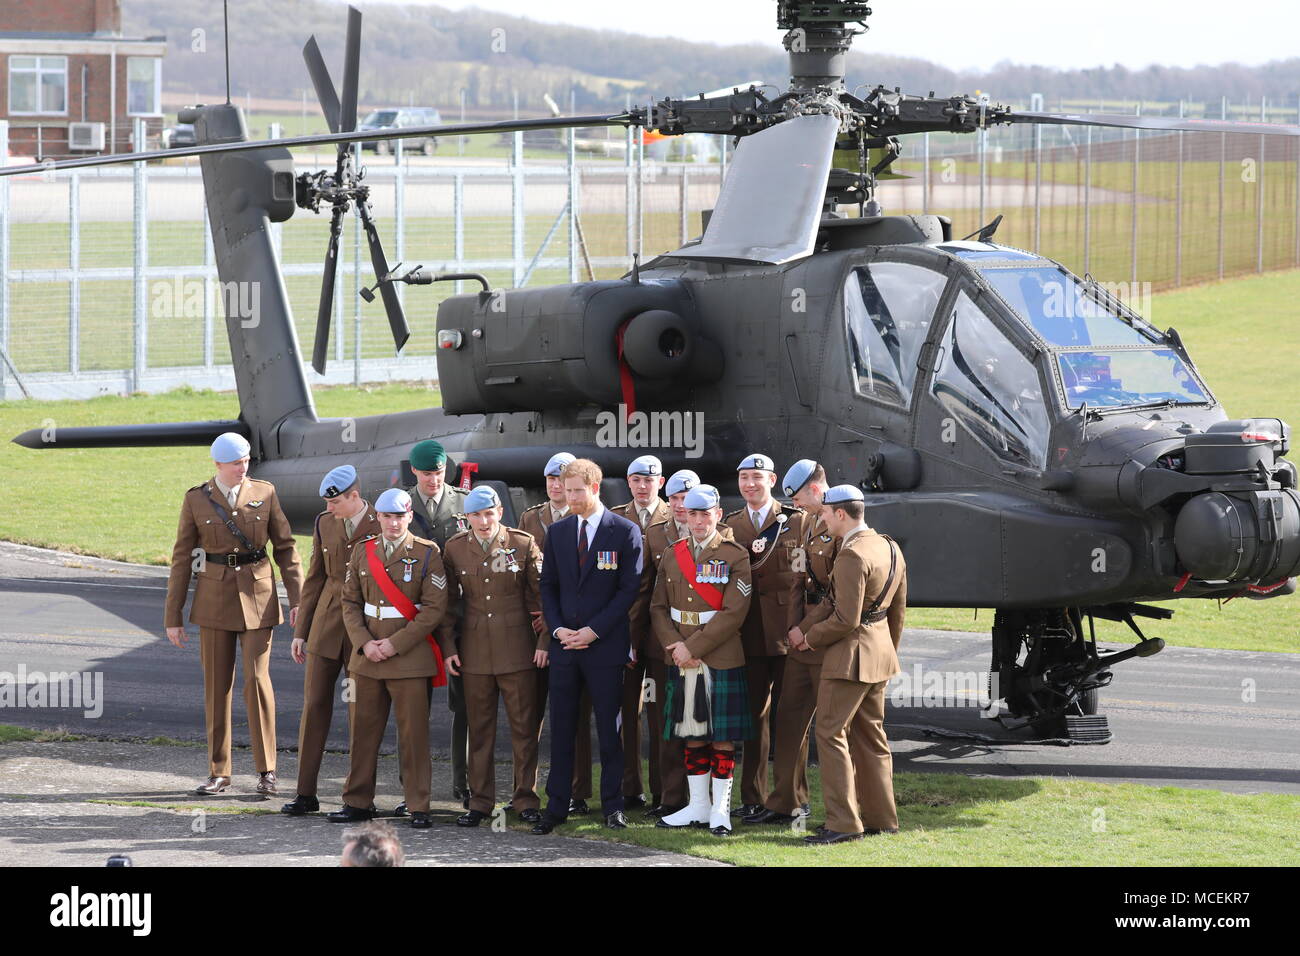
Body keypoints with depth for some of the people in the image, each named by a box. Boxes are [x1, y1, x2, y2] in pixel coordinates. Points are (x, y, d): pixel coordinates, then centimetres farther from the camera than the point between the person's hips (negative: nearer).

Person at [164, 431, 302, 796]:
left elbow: (285, 547, 4)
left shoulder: (264, 493, 0)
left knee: (257, 679, -9)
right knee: (217, 684, 4)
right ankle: (218, 772, 13)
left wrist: (297, 599, -3)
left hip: (257, 595, -1)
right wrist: (173, 616, 1)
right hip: (214, 597, 1)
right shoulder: (196, 500, -1)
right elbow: (182, 558, 3)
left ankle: (266, 770, 1)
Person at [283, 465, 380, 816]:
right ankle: (306, 793, 8)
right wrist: (301, 631, 10)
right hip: (326, 625, 4)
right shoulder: (325, 524, 6)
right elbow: (315, 579, 12)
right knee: (314, 704, 3)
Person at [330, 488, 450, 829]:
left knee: (413, 733, -3)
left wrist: (395, 644, -13)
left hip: (411, 657, -4)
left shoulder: (427, 554, -2)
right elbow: (350, 602, 10)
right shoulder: (362, 552, 10)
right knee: (363, 730, 6)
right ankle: (358, 802, 15)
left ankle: (418, 807, 2)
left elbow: (435, 608, -6)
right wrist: (364, 643, -6)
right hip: (367, 657, 4)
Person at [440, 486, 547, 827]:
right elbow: (448, 600, 11)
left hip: (517, 648, -2)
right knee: (479, 729, 6)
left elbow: (541, 596, 2)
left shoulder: (524, 545, -2)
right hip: (474, 651, 2)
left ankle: (526, 800, 9)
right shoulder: (454, 549, 4)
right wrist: (448, 646, 6)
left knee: (524, 727, 1)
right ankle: (479, 801, 13)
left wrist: (544, 641, -3)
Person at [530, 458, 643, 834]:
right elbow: (548, 587, 13)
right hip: (564, 644, 4)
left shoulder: (625, 532, -3)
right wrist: (558, 629, -4)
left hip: (605, 646, -4)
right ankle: (556, 806, 8)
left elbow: (629, 589, -6)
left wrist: (594, 630, -12)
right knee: (561, 728, 4)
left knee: (609, 729, 1)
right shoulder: (557, 532, 11)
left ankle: (613, 805, 9)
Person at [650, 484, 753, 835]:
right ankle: (698, 806, 16)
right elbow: (659, 607, 9)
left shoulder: (736, 556, -5)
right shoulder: (672, 556, 10)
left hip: (722, 658, -4)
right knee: (693, 736, 9)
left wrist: (692, 647, -15)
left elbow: (733, 613, -13)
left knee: (723, 737, 0)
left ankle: (720, 809, 6)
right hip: (683, 660, 4)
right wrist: (675, 646, -8)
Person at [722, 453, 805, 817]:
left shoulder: (797, 521, 4)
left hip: (788, 633, -3)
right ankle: (753, 797, 9)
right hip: (749, 634, 3)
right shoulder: (730, 526, 13)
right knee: (754, 714, 5)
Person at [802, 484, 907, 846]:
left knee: (831, 733, -5)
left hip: (851, 654, -10)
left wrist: (811, 637, -7)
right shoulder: (890, 548, 9)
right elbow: (898, 610, 17)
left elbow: (846, 620, -22)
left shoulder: (852, 555, -20)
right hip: (880, 651, 10)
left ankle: (843, 823, -8)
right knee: (870, 735, 15)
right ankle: (881, 818, 19)